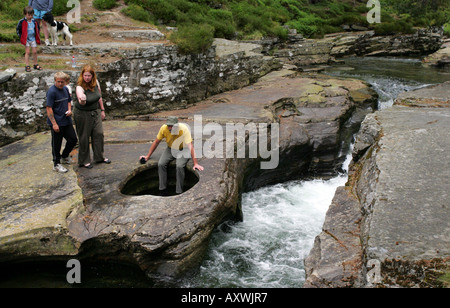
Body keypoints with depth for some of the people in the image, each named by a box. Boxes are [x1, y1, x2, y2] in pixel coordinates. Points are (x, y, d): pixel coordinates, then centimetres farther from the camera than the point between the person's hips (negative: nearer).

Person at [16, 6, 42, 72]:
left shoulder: (34, 21, 0)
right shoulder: (22, 22, -11)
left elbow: (37, 28, 17)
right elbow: (18, 29, -1)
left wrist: (37, 36, 10)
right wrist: (21, 36, -5)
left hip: (33, 39, 4)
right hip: (26, 39, -3)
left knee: (35, 52, 6)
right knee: (27, 52, -3)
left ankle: (36, 65, 19)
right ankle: (27, 66, 2)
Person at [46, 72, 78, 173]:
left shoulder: (65, 89, 7)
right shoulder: (51, 91, -16)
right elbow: (49, 108, -18)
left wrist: (69, 110, 1)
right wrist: (54, 123, -21)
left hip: (67, 121, 7)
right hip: (57, 123, -7)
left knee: (73, 139, 13)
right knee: (56, 144, 3)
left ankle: (64, 157, 35)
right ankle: (56, 164, 17)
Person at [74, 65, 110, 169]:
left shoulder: (95, 82, -7)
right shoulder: (80, 87, -25)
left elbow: (99, 96, 9)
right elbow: (82, 102, -43)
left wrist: (102, 110, 12)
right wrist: (82, 100, -66)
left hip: (95, 112, 5)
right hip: (82, 114, -5)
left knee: (99, 134, 7)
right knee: (84, 137, 2)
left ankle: (100, 157, 24)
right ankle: (84, 161, 16)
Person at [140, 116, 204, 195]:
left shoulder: (183, 129, -30)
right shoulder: (164, 128, -19)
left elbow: (190, 146, -33)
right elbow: (156, 142, -4)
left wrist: (195, 164, -38)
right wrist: (148, 157, -2)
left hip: (183, 150, -3)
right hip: (171, 149, 4)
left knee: (179, 166, -30)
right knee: (161, 164, -20)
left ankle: (179, 192, -16)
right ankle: (163, 192, -9)